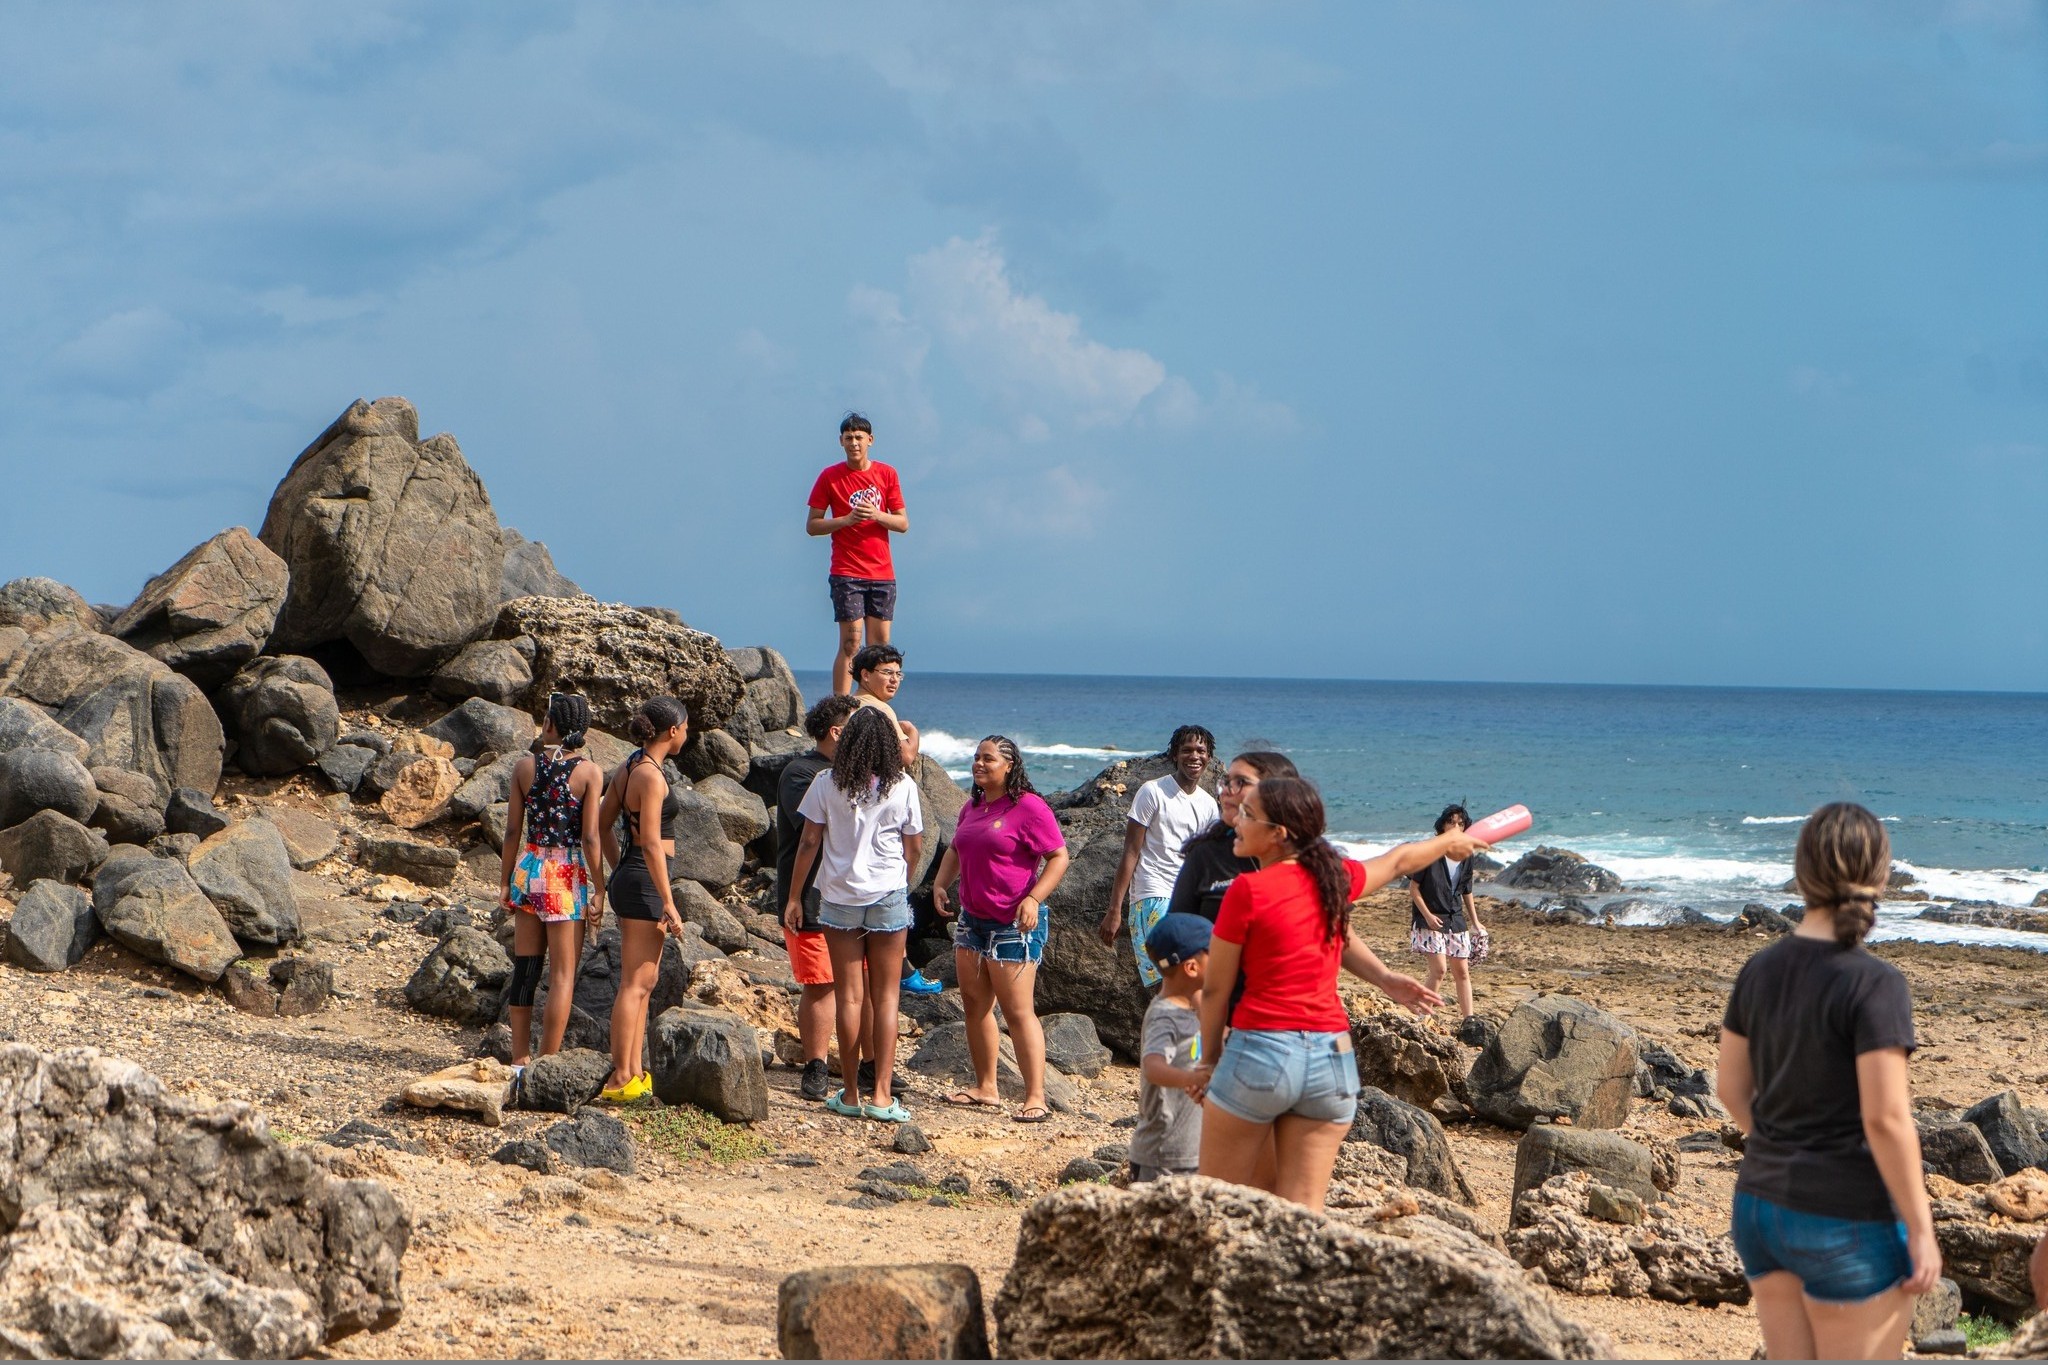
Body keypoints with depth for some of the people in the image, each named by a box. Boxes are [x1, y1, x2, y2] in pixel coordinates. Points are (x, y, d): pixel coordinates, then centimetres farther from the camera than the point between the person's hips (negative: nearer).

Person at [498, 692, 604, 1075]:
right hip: (567, 874, -3)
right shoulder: (589, 772, -9)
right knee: (562, 973, 3)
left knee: (524, 968, 12)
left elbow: (513, 830, 2)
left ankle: (520, 1060, 17)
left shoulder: (525, 767, -1)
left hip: (528, 869, 3)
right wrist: (599, 891, -4)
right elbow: (590, 838, -11)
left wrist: (505, 881, 12)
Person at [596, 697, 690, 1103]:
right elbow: (651, 844, -20)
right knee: (635, 984, -7)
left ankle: (633, 1073, 18)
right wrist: (669, 903, -19)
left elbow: (602, 825, 19)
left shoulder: (631, 767, 12)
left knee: (644, 982, 15)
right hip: (645, 882, -10)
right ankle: (620, 1079, -5)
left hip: (630, 876, 10)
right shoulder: (651, 775, -16)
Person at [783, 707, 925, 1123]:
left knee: (849, 996, 6)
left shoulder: (827, 783, -5)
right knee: (886, 998, 5)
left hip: (840, 897, 0)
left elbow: (809, 843, -4)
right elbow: (915, 847, 4)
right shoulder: (903, 787, -4)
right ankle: (882, 1096, 0)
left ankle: (850, 1095, 10)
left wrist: (793, 897, 5)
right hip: (889, 896, 0)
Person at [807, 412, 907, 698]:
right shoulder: (829, 477, 1)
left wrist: (877, 515, -11)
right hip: (847, 574, -3)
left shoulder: (886, 474, 8)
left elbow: (903, 523, 8)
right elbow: (811, 525, 0)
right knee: (851, 641, -11)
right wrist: (847, 519, -15)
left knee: (879, 643, 1)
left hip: (882, 574, 3)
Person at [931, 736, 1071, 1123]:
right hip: (971, 919, 9)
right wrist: (941, 884, 10)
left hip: (1013, 924, -9)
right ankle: (985, 1087, 22)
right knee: (975, 1005, 11)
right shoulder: (973, 807, 13)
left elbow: (1059, 857, -14)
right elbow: (955, 850, 28)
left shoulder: (1028, 807, -12)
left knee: (1018, 1011, -9)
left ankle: (1035, 1098, -8)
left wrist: (1033, 898, -24)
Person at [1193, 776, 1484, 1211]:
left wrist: (1210, 1057, 12)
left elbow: (1216, 990, -2)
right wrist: (1450, 841, 47)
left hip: (1260, 1050, -5)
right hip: (1332, 1058, 5)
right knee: (1303, 1219, 5)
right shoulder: (1334, 877, 8)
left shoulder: (1248, 891, -8)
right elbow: (1399, 861, 28)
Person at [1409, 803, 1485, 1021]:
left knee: (1462, 970, 4)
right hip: (1431, 920, -6)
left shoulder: (1465, 857, 7)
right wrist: (1427, 915, -15)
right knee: (1439, 969, -15)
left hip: (1456, 920, 6)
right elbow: (1413, 887, -7)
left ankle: (1468, 1019, 7)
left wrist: (1475, 922, 14)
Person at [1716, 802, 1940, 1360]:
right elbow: (1886, 1119, -21)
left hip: (1761, 1207, 7)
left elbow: (1732, 1087, 11)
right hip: (1847, 1227, -7)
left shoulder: (1759, 971, 2)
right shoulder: (1875, 984, -18)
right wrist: (1921, 1231, -13)